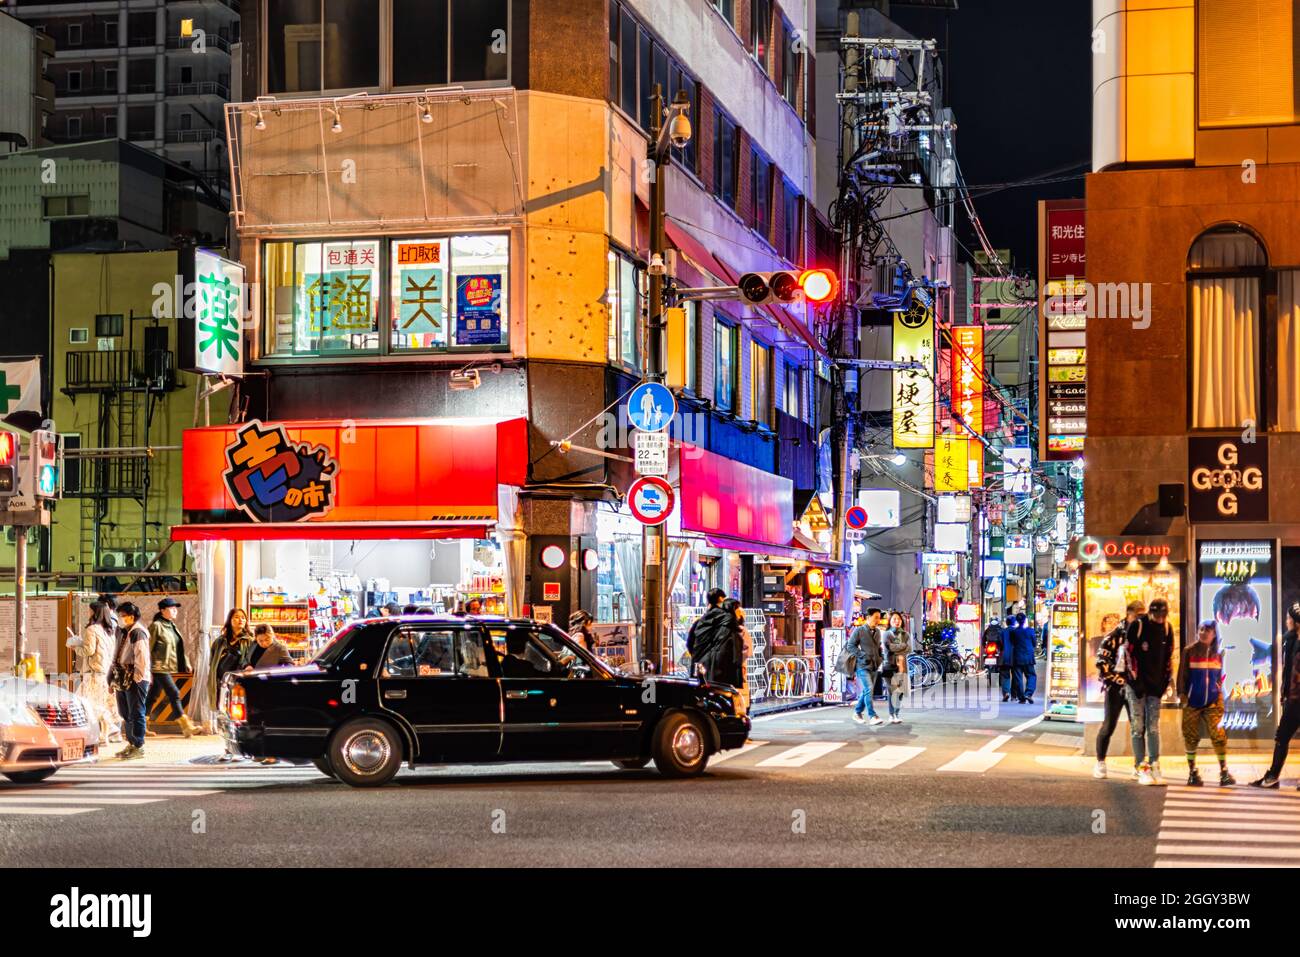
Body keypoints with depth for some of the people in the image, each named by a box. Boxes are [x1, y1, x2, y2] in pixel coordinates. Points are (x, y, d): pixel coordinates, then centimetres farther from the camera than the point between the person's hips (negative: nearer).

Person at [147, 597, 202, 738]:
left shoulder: (172, 626, 16)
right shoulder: (156, 626, -10)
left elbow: (178, 648, 23)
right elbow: (148, 648, -11)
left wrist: (185, 663, 14)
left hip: (168, 668, 9)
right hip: (159, 667, -9)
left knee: (153, 696, 12)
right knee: (174, 694, -11)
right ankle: (186, 726, -12)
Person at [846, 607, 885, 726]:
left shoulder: (877, 631, 13)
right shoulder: (859, 630, -6)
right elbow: (850, 645, -7)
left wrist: (881, 656, 7)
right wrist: (863, 655, -16)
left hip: (874, 666, 7)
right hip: (862, 666, -7)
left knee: (867, 691, 11)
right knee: (869, 689, -16)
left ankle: (857, 713, 25)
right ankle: (873, 716, -16)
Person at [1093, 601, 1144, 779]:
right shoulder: (1114, 635, -8)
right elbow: (1102, 662, -10)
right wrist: (1115, 680, -14)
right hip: (1116, 687, -4)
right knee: (1109, 726, 1)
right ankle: (1100, 763, 12)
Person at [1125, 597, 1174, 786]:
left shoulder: (1166, 628, 5)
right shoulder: (1137, 626, -10)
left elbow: (1168, 655, 13)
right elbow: (1129, 654, -9)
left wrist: (1166, 680, 9)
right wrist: (1134, 680, -11)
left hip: (1155, 684, 4)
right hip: (1137, 683, -4)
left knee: (1154, 727, 4)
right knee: (1138, 726, -3)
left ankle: (1155, 767, 4)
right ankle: (1141, 769, -3)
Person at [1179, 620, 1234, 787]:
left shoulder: (1217, 654, 7)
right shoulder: (1189, 651, 0)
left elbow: (1220, 677, 13)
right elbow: (1182, 675, -1)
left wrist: (1220, 696, 5)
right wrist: (1182, 695, -9)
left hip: (1212, 702, 1)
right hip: (1192, 701, -1)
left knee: (1218, 735, -9)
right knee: (1191, 736, 3)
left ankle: (1224, 772, -6)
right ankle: (1192, 772, 13)